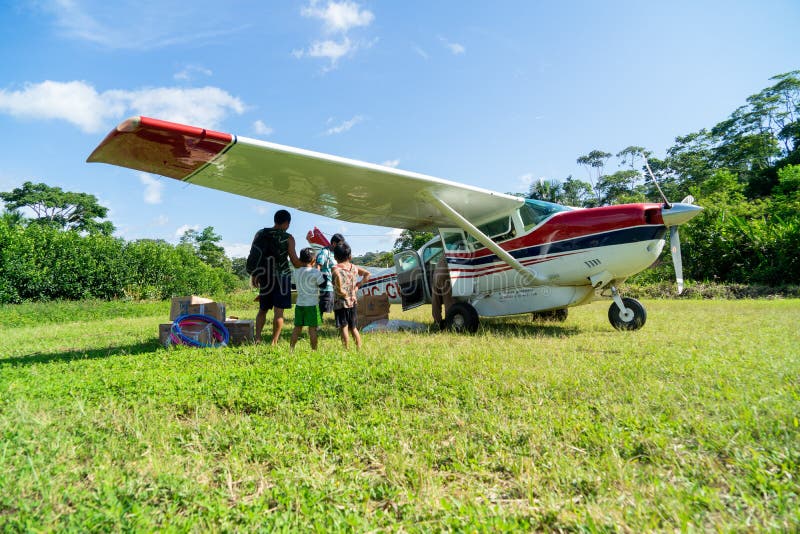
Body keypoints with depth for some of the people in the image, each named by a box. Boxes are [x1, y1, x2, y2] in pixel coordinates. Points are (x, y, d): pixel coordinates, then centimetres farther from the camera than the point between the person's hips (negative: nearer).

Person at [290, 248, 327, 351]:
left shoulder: (297, 272, 5)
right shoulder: (315, 272, -12)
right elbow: (323, 284, -5)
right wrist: (325, 276, 12)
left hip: (299, 303, 5)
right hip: (312, 304, -5)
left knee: (297, 327, 11)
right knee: (312, 328, 0)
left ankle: (291, 348, 14)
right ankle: (314, 349, 5)